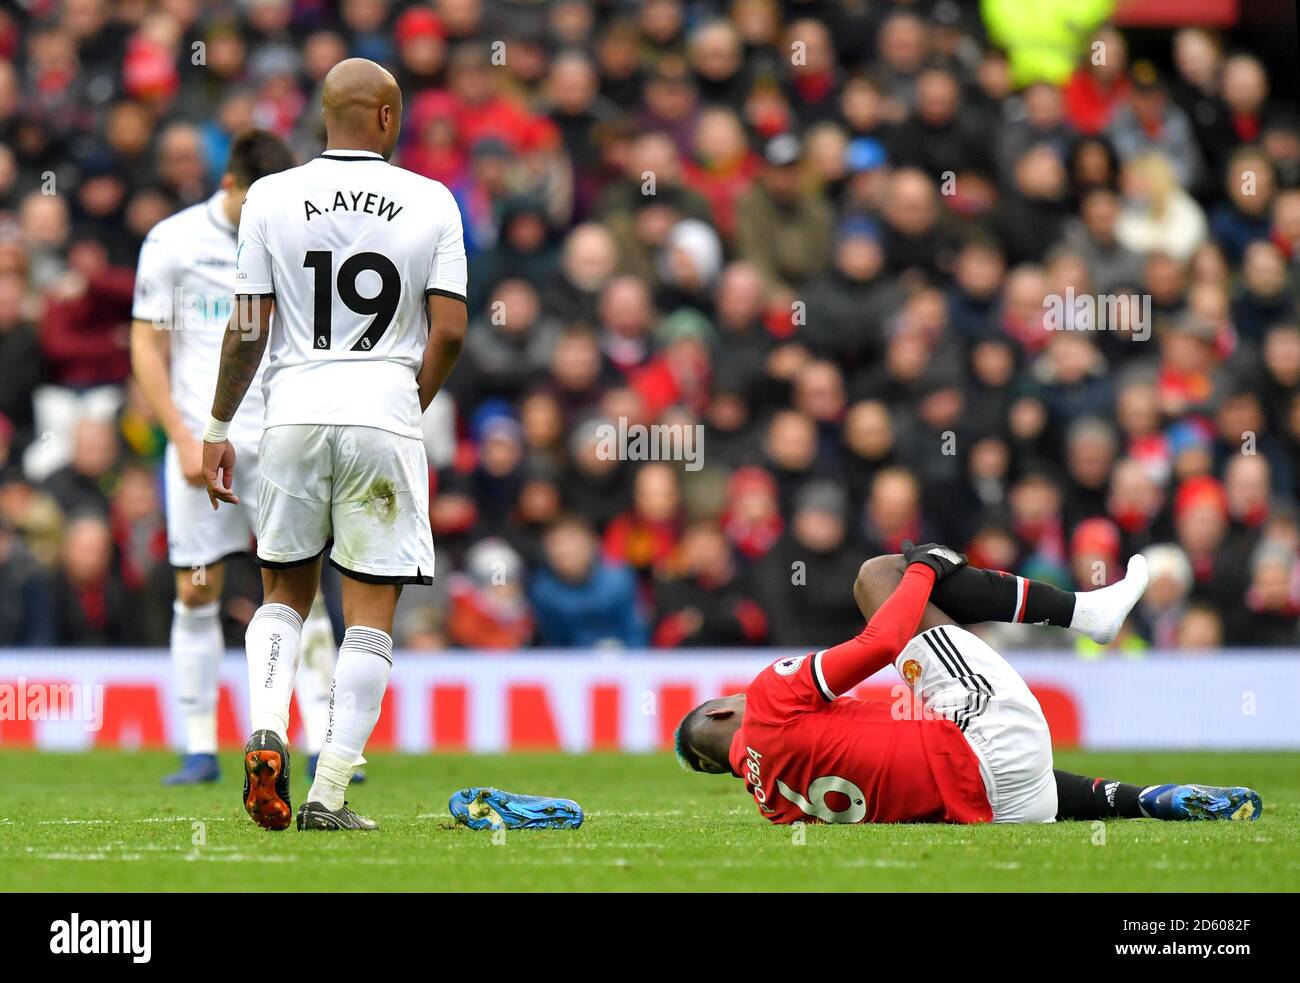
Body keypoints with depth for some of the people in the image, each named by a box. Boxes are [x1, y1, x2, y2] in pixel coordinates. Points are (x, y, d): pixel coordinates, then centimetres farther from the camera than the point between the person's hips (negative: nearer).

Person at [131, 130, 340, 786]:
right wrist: (184, 438, -7)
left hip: (278, 441, 1)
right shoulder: (172, 241, -1)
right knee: (195, 595, 1)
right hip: (200, 442, -1)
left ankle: (322, 743, -7)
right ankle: (200, 749, 8)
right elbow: (147, 345, 1)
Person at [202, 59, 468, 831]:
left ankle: (267, 734, -7)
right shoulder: (430, 203, 1)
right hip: (384, 418, -1)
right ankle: (330, 795, -2)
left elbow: (248, 331, 0)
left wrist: (218, 429, 10)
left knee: (285, 595, 18)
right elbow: (449, 331, -3)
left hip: (294, 414, 1)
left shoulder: (272, 198, 1)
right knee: (371, 614, 4)